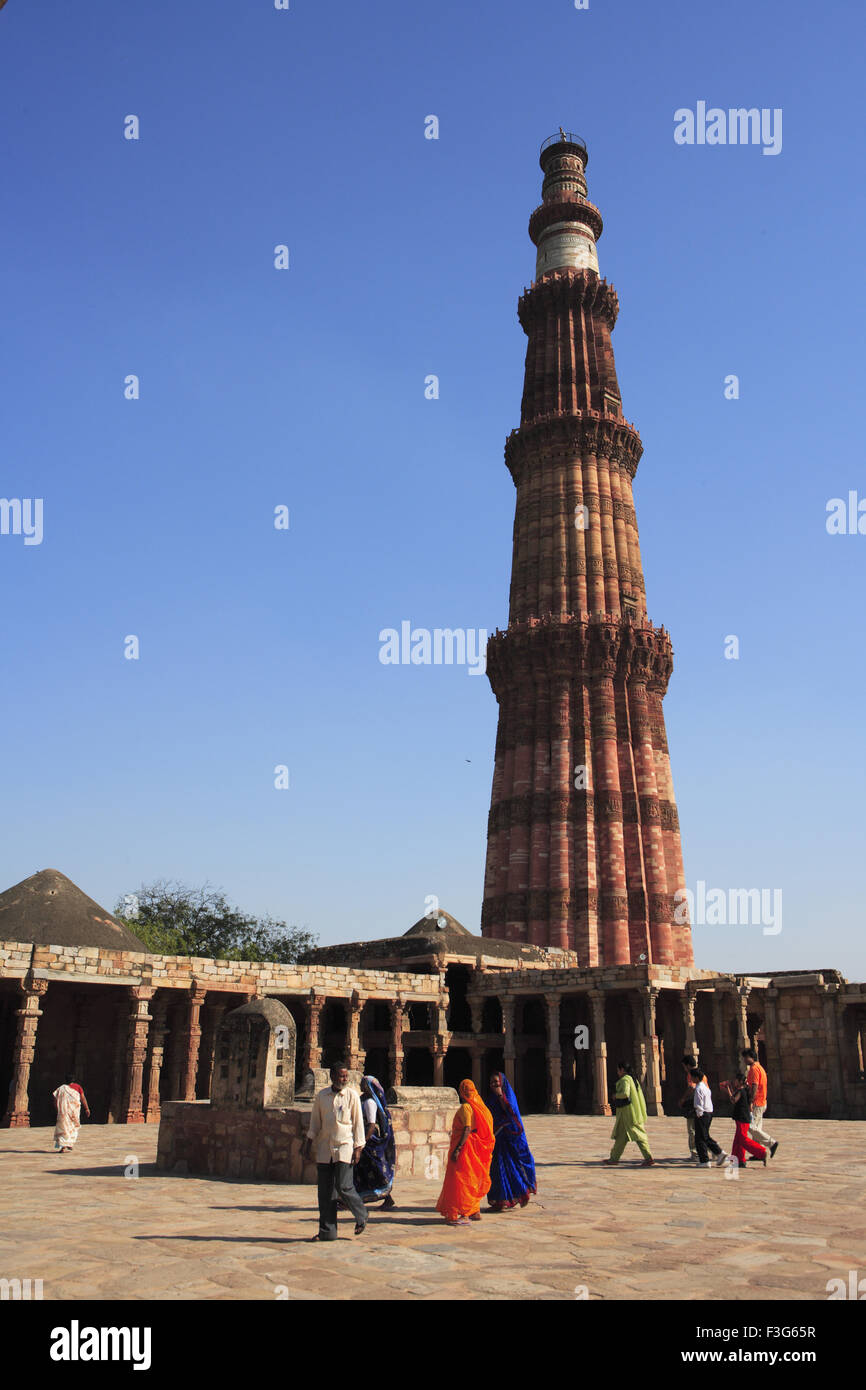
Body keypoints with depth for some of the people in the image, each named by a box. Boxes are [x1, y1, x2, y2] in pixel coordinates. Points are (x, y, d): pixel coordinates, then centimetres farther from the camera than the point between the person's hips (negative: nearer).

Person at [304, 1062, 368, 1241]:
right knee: (325, 1191, 4)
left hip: (344, 1147, -4)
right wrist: (308, 1145, 12)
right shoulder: (321, 1096, 7)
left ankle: (361, 1216, 16)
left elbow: (358, 1123, -1)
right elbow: (315, 1122, 15)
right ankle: (327, 1231, 14)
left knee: (344, 1186, -10)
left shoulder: (352, 1096, -2)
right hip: (324, 1148, 4)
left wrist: (358, 1148, -5)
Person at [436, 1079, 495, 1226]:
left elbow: (467, 1130, -25)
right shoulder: (479, 1105, 10)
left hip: (466, 1147, -9)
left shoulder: (465, 1107, -16)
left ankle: (464, 1215, -7)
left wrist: (457, 1149, -28)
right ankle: (475, 1212, 24)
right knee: (474, 1180, 18)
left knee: (461, 1181, -5)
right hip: (477, 1148, 9)